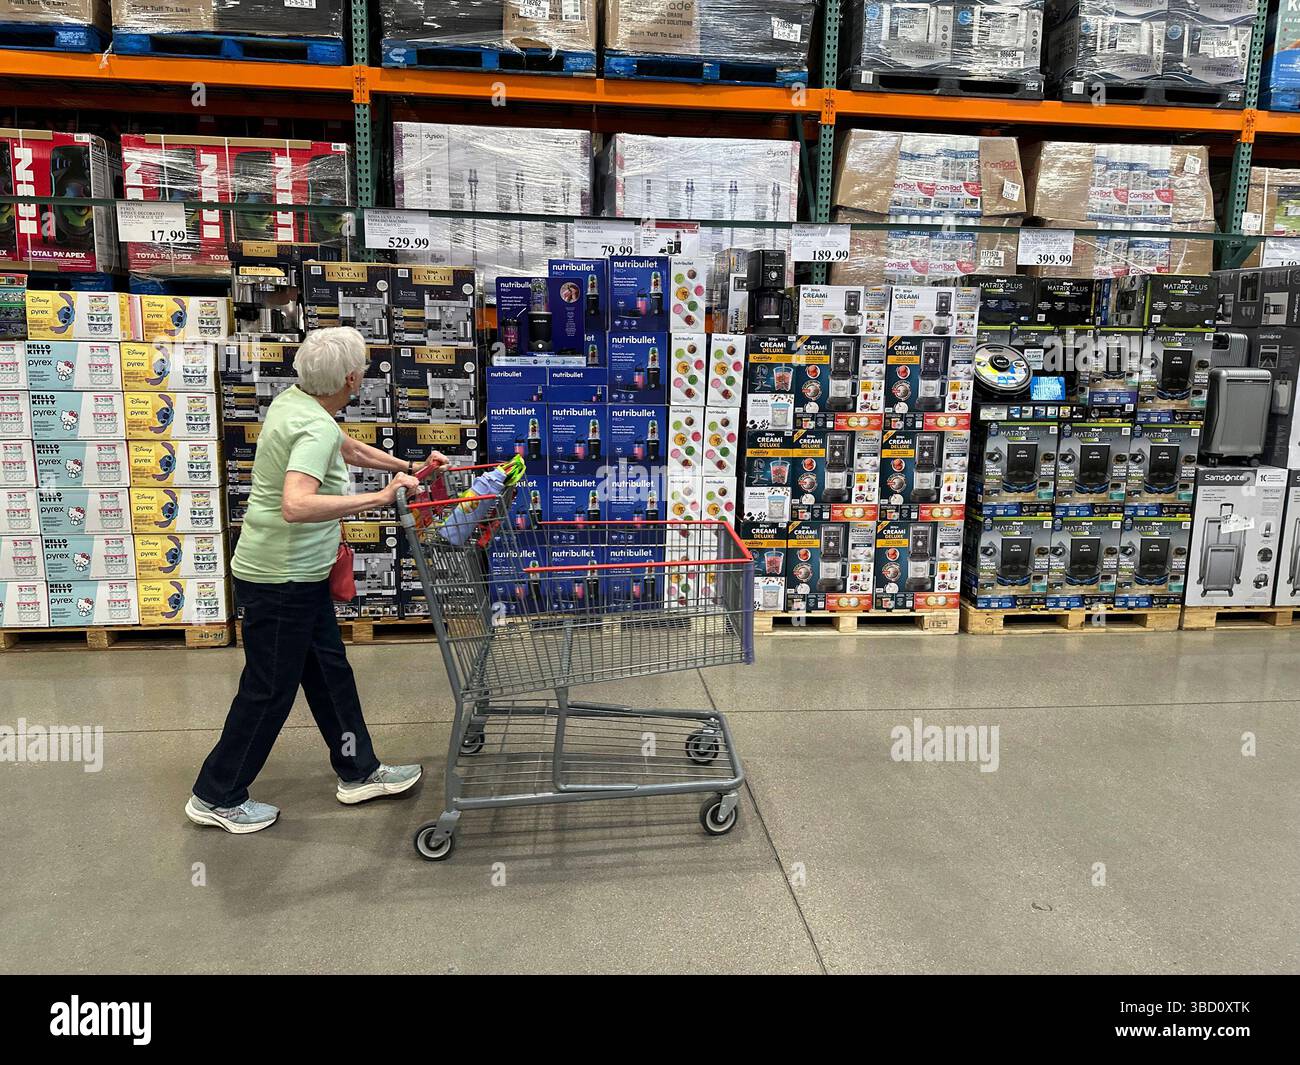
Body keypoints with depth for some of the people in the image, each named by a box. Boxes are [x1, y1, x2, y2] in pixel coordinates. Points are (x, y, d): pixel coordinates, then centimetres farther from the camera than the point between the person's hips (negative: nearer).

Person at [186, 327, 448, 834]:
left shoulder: (295, 399, 5)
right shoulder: (316, 428, -25)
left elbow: (350, 448, 22)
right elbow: (296, 506, -40)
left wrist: (410, 467, 27)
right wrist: (379, 498, -37)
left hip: (300, 573, 10)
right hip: (280, 579, -10)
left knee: (330, 671, 18)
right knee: (269, 690, 5)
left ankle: (358, 771, 31)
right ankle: (216, 797, 22)